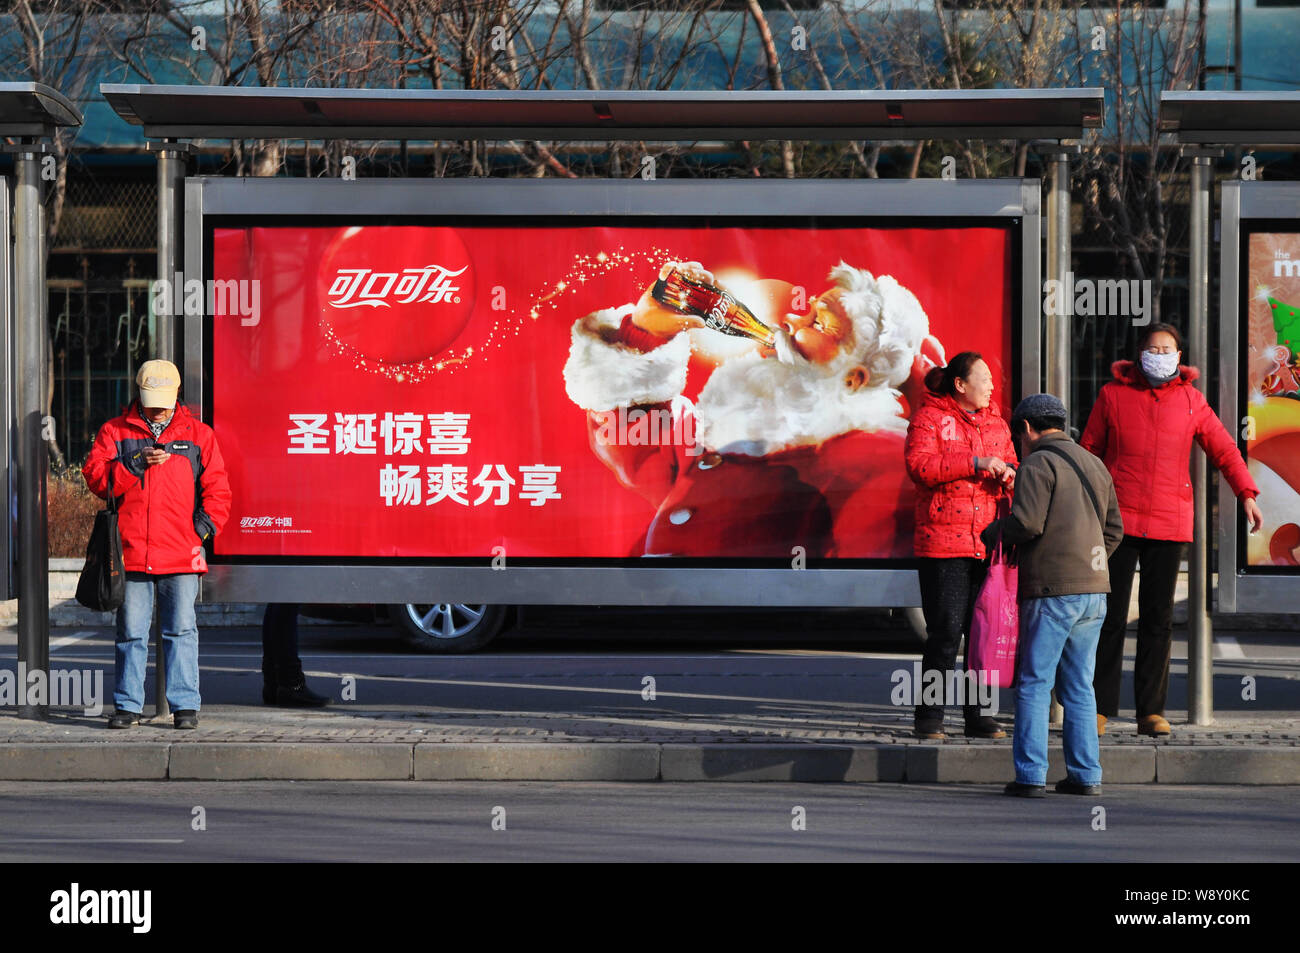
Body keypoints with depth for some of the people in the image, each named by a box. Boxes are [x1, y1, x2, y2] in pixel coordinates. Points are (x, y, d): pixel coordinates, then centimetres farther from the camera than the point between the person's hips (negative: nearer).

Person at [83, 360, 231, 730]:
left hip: (182, 554, 0)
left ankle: (185, 704, 3)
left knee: (181, 630, -2)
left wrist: (205, 525, -2)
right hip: (131, 553, 0)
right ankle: (127, 704, 12)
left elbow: (217, 487, 11)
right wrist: (137, 465, -12)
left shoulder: (198, 434, 12)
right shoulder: (115, 432, 11)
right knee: (131, 631, 4)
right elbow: (95, 476, -2)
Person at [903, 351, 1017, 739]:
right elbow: (919, 465, -15)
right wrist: (975, 463, -19)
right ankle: (929, 717, 2)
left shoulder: (995, 421, 18)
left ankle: (978, 715, 13)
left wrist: (1009, 475, -1)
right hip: (943, 543, -6)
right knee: (945, 632, -8)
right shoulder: (929, 418, -1)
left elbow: (1010, 462, 24)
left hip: (989, 544, 6)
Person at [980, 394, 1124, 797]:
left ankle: (1031, 775, -5)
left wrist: (993, 532, 1)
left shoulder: (1037, 465, -7)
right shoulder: (1094, 465, 18)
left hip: (1052, 590, -7)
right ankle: (1085, 774, 9)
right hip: (1095, 589, 7)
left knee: (1034, 684, -2)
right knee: (1079, 686, 11)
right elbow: (1113, 529, 18)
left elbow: (1027, 522, -18)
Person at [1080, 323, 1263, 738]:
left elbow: (1223, 449, 10)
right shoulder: (1113, 394, 5)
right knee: (1110, 616, -2)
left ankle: (1152, 710, 9)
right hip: (1118, 518, -1)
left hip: (1169, 523, 1)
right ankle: (1099, 707, 5)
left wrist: (1246, 492, -1)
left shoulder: (1190, 400, 8)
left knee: (1158, 619, 4)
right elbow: (1088, 451, 9)